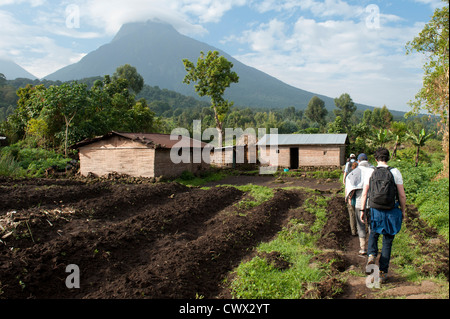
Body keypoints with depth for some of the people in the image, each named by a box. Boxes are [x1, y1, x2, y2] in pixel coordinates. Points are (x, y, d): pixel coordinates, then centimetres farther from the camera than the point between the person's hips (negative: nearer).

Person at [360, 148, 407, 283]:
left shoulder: (370, 173, -2)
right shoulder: (395, 172, -7)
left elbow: (364, 194, -1)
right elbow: (402, 195, -5)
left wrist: (362, 210, 8)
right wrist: (403, 210, 8)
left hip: (375, 211, 1)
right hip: (391, 211, -1)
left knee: (373, 233, 26)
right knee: (387, 241, 10)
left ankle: (371, 254, -1)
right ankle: (383, 273, 14)